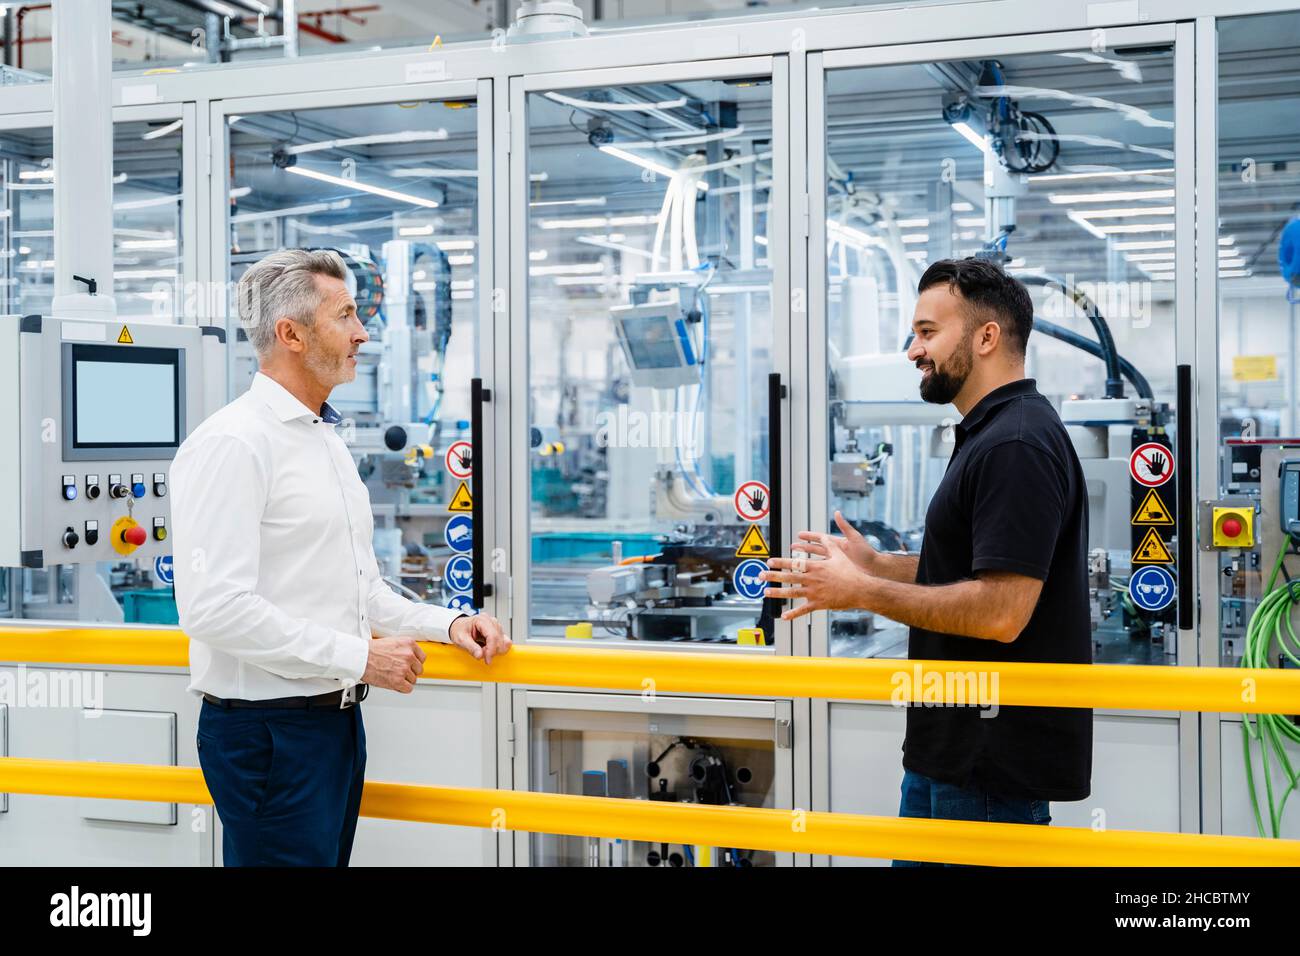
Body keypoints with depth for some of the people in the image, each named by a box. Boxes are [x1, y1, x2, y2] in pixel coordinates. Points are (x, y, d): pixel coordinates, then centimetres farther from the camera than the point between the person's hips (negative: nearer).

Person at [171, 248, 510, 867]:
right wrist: (360, 657, -19)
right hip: (268, 728, -9)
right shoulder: (233, 444, -14)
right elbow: (215, 608, -24)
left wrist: (448, 624, 7)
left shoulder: (328, 442, 17)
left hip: (338, 718, 9)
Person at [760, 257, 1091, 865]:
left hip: (995, 760, -10)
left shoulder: (1015, 445, -20)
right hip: (951, 746, 10)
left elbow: (999, 611, -27)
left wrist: (862, 592, -18)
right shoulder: (990, 435, 14)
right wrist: (875, 564, 13)